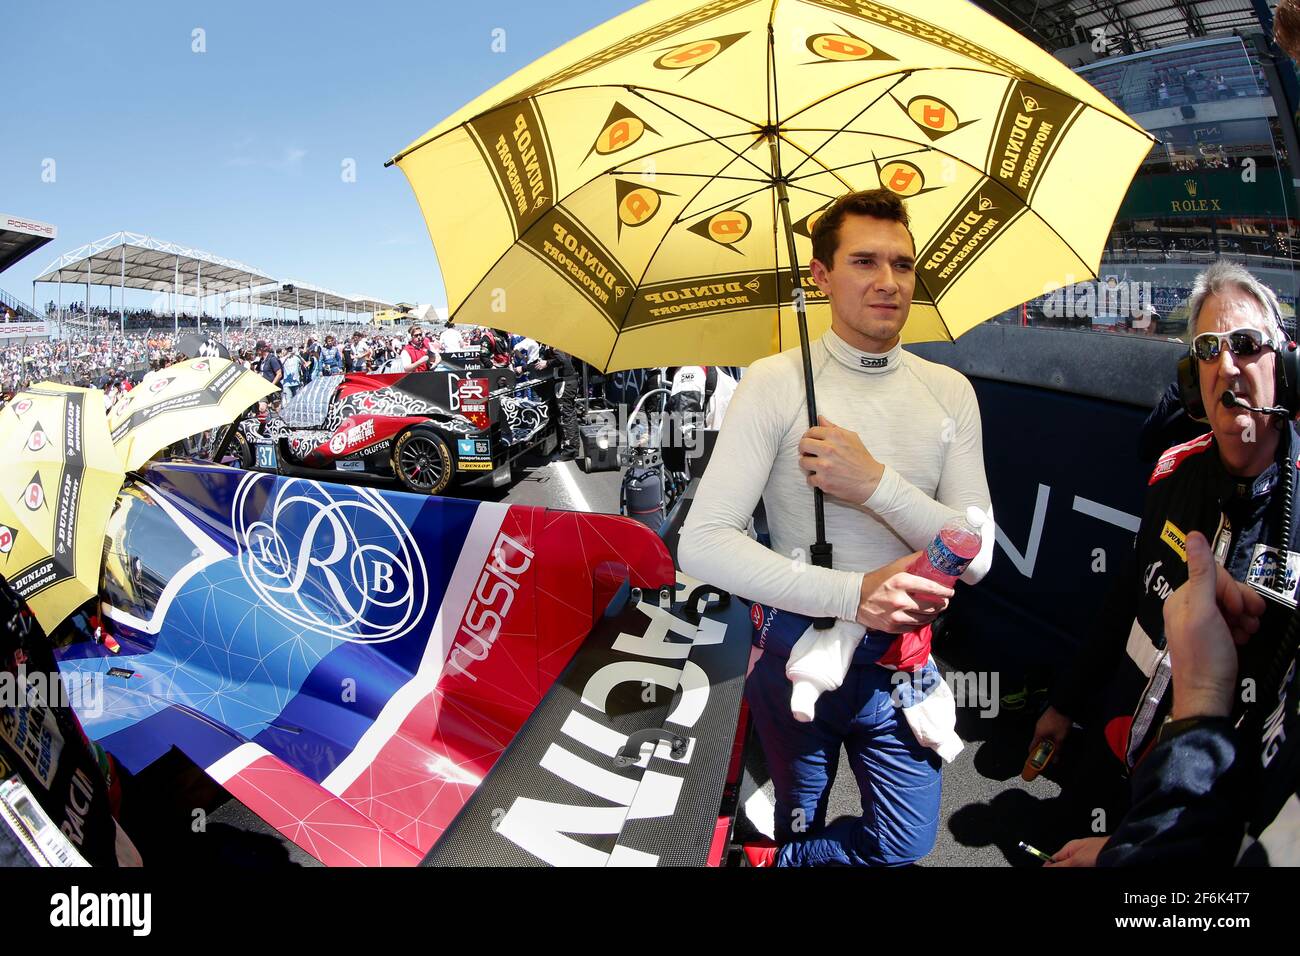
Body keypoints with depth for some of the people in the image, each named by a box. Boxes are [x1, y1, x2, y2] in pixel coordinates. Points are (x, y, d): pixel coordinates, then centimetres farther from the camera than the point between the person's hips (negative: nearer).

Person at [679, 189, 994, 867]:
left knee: (905, 845, 13)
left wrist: (874, 484, -23)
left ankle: (771, 858, 36)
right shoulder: (774, 384, -14)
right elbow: (701, 544, -22)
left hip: (900, 658, 3)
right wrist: (853, 593, -29)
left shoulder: (949, 392, -2)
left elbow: (976, 558, -8)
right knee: (795, 829, 18)